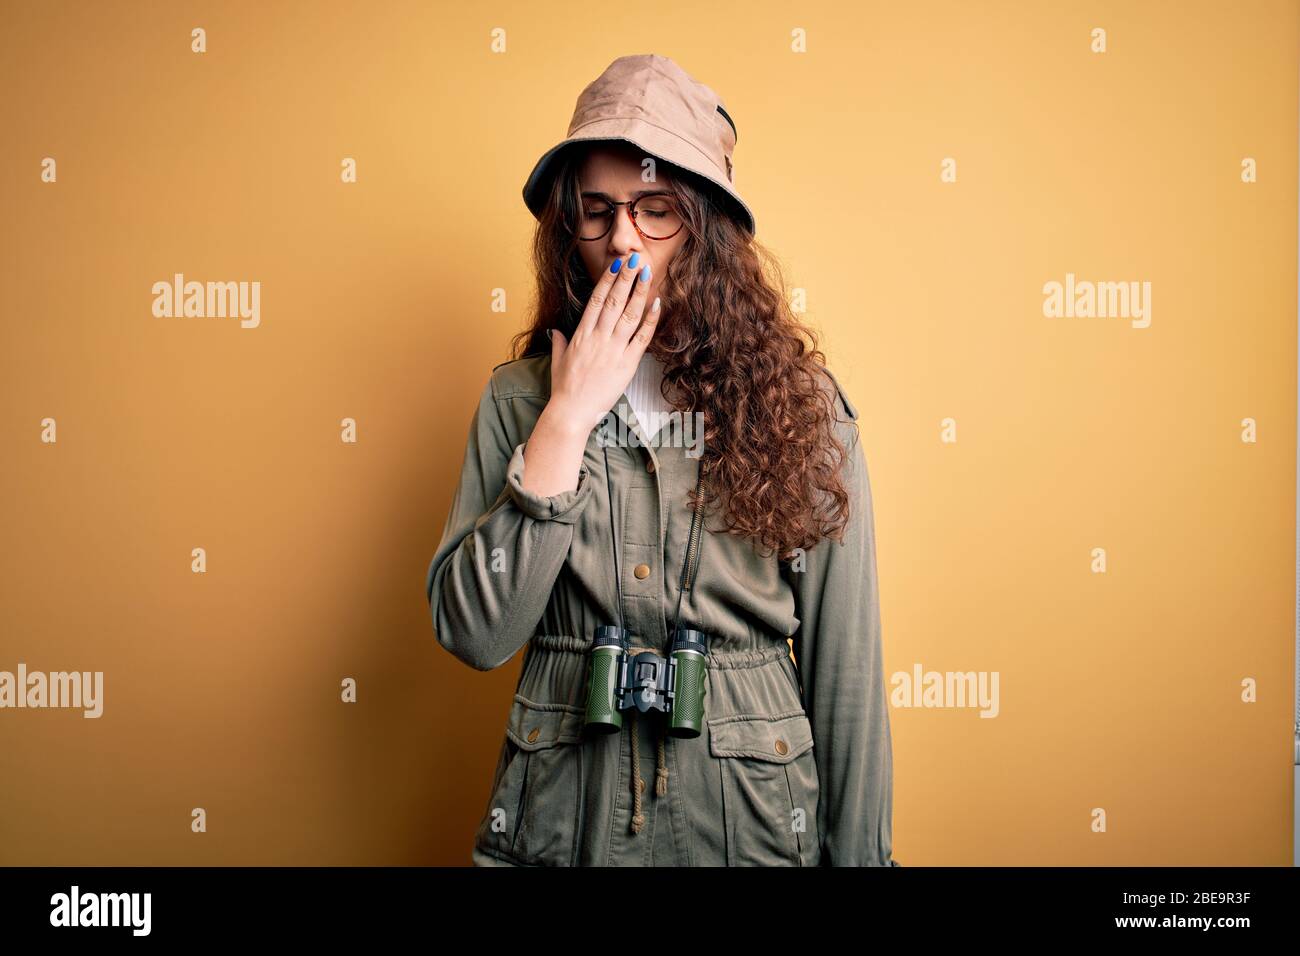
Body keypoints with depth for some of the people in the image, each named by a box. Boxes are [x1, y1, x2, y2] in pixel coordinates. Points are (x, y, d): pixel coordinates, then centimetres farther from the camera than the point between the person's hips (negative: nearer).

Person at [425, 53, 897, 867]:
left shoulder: (800, 404, -5)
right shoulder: (519, 397, -2)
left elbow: (844, 663, -4)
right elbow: (474, 635, -12)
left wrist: (860, 853, -4)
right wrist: (567, 422, -16)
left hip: (751, 816, 0)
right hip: (561, 818, 1)